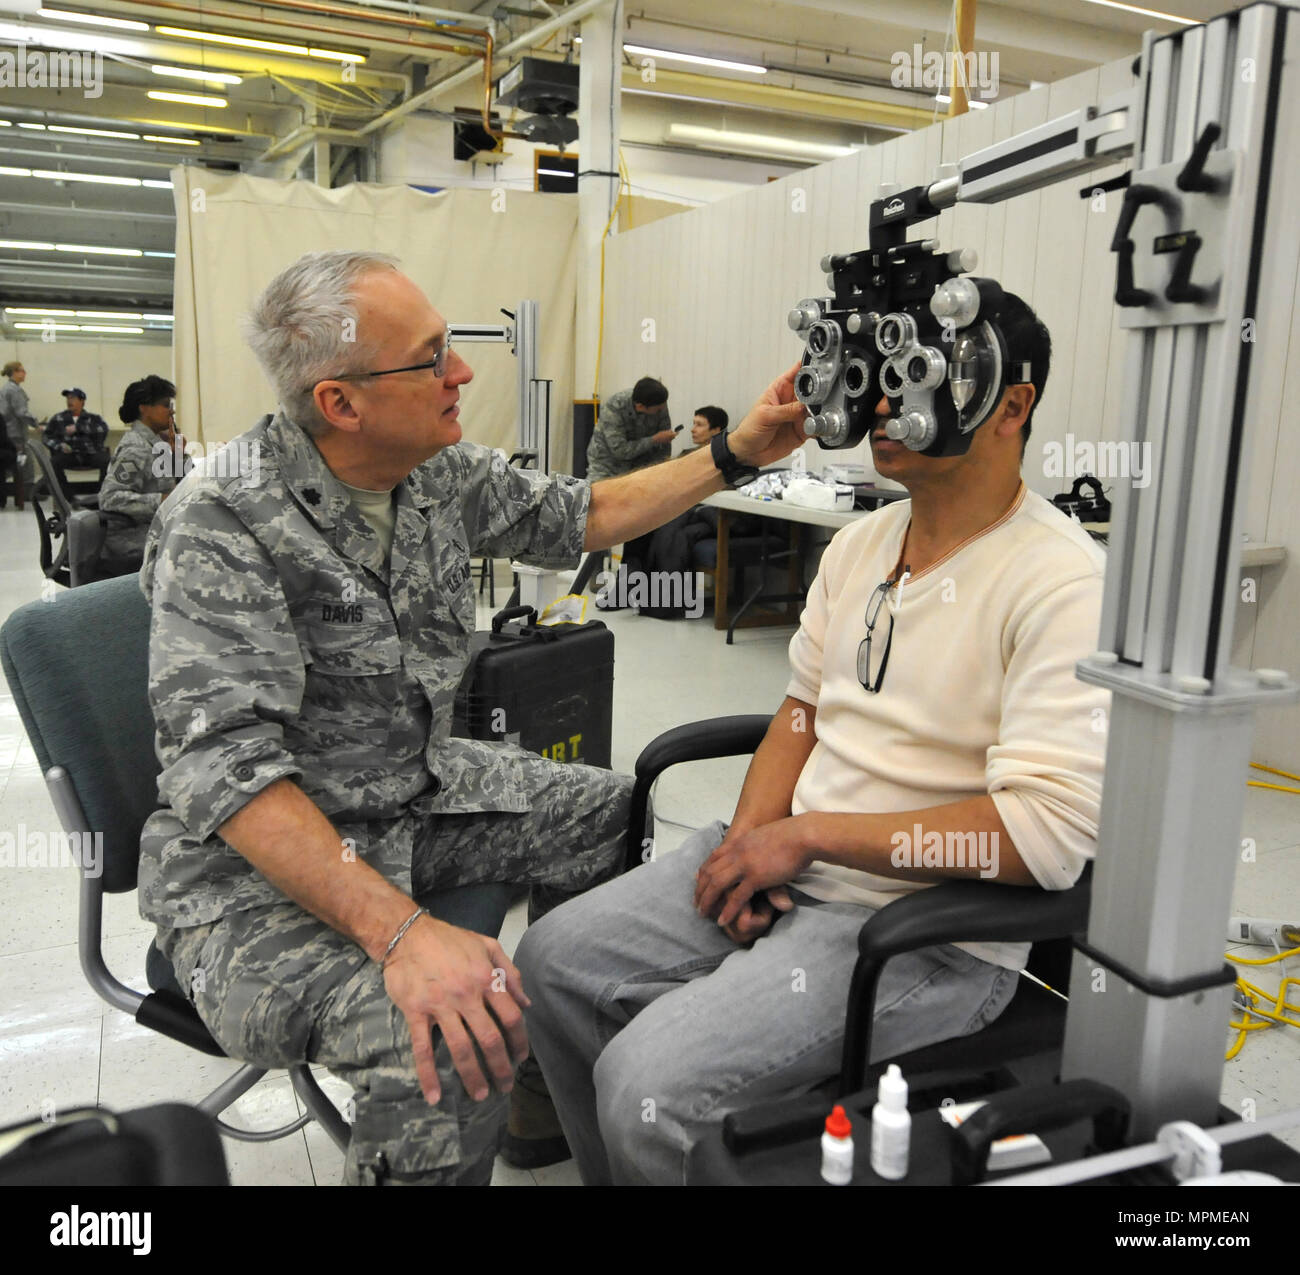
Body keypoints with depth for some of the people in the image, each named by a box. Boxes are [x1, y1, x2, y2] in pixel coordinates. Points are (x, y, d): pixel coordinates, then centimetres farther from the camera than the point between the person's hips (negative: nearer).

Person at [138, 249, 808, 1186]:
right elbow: (225, 765, -30)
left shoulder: (443, 473, -2)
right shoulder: (225, 520, -24)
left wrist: (743, 453, 8)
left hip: (422, 789, 8)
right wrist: (401, 930, -39)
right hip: (257, 864, -8)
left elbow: (579, 516, 13)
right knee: (445, 1053, -33)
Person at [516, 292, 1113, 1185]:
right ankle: (619, 1171, 24)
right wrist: (751, 837, -4)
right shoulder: (859, 543, 9)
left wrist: (810, 834, -19)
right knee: (553, 962, 3)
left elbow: (1051, 833, -24)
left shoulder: (1062, 585, -17)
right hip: (783, 862, 8)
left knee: (649, 1082, -22)